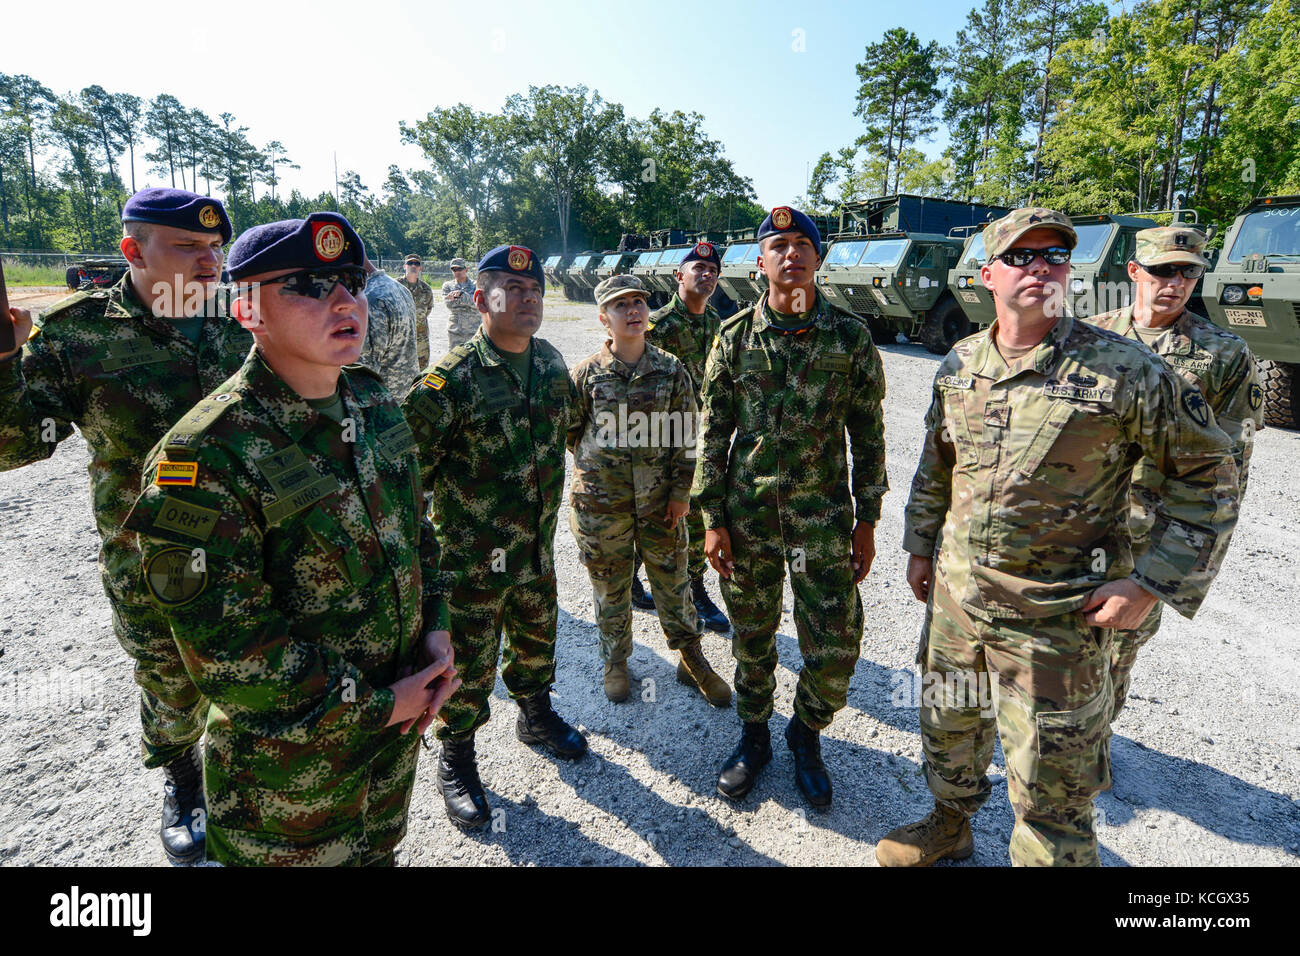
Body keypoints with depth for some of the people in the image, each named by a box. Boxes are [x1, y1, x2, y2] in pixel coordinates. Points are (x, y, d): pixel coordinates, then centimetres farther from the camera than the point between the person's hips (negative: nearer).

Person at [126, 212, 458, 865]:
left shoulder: (375, 403, -3)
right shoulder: (209, 455, -25)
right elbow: (227, 652, -24)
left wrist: (436, 628, -4)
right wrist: (375, 706, -18)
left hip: (401, 715, 6)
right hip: (291, 765, -5)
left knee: (379, 848, 28)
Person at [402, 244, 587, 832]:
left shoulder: (551, 363, 2)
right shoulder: (453, 378, -20)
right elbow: (409, 462, -18)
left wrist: (545, 507, 26)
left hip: (537, 544, 6)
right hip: (473, 554, -6)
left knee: (536, 638, 24)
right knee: (469, 659, 9)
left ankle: (536, 716, 50)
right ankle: (456, 761, 32)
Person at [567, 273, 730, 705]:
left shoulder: (671, 369, -2)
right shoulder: (587, 372, -5)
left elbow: (686, 434, 1)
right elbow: (570, 430, 6)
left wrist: (680, 490, -3)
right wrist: (596, 464, 5)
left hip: (659, 499, 1)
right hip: (601, 501, 0)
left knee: (673, 581, 12)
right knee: (610, 586, 13)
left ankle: (691, 659, 31)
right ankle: (615, 662, 35)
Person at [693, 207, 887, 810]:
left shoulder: (850, 337, -2)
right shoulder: (735, 336, 0)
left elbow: (868, 433, 2)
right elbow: (714, 432, 1)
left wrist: (866, 520, 1)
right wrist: (712, 518, -2)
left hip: (822, 517, 0)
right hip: (746, 516, 1)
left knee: (835, 651, 3)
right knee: (752, 640, 14)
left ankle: (806, 734, 32)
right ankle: (754, 737, 38)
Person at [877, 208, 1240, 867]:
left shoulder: (1122, 368, -14)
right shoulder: (959, 365, 2)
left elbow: (1207, 471, -7)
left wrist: (1151, 583, -13)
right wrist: (920, 543, 14)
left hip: (1057, 616, -5)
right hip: (955, 595, 5)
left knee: (1049, 786, 9)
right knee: (947, 725, 25)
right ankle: (948, 826, 52)